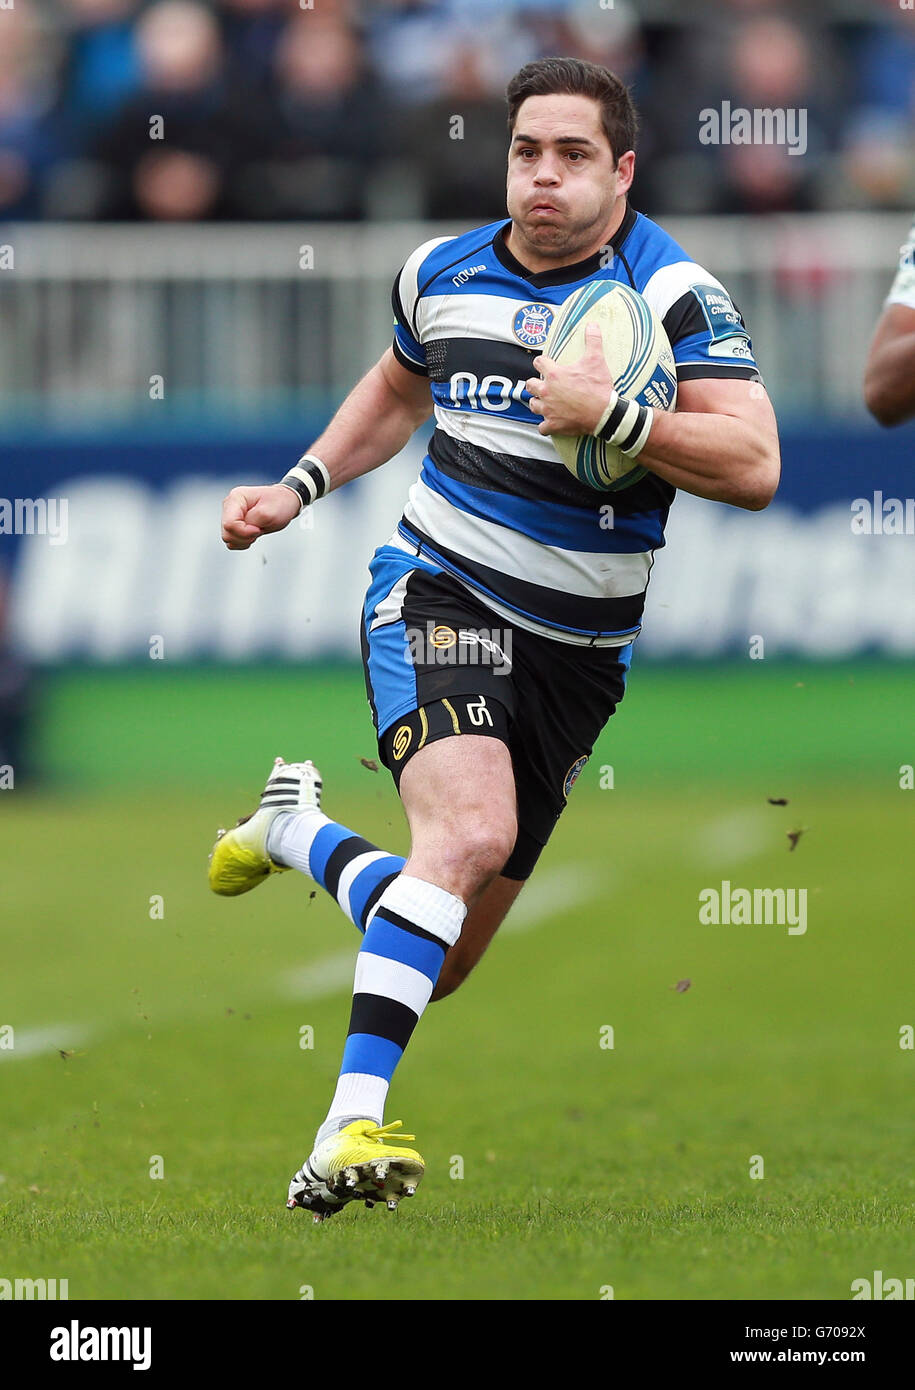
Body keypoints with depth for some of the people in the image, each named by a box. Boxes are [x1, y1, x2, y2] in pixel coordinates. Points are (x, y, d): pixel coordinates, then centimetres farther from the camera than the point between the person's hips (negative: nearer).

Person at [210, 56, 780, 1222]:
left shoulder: (670, 292, -9)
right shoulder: (443, 274, 4)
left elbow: (754, 465, -20)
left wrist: (612, 414, -30)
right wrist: (297, 490, 18)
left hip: (578, 647, 1)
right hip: (436, 592, -1)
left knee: (442, 962, 9)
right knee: (470, 829, -31)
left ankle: (295, 829, 41)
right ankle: (351, 1125, -35)